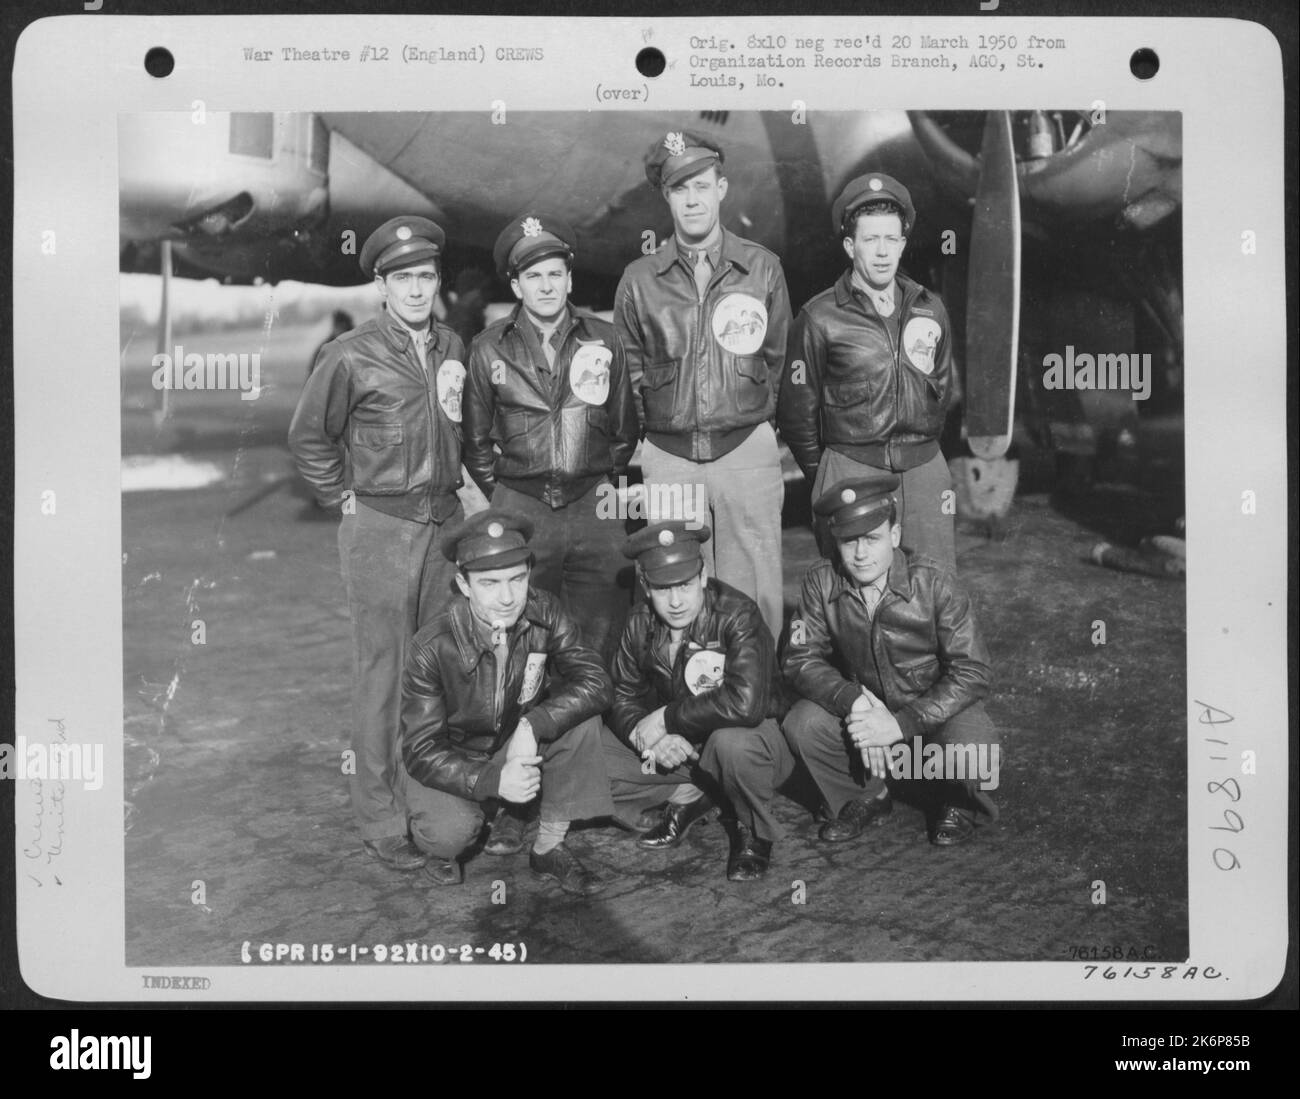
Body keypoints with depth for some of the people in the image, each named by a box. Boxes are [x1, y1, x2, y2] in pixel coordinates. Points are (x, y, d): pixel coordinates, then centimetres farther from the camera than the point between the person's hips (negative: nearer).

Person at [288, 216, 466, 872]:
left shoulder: (453, 348, 9)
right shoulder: (350, 356, -7)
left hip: (446, 521, 5)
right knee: (382, 674, -2)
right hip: (381, 528, -5)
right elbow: (308, 437, 2)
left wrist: (457, 409, 5)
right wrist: (344, 502, 0)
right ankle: (380, 820, 6)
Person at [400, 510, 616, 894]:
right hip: (451, 758, -4)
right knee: (452, 831, -33)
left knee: (580, 713, -23)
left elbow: (595, 681, -23)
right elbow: (422, 750, -25)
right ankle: (442, 849, 7)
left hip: (518, 745, 4)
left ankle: (550, 847, -8)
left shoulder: (543, 613, -18)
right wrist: (492, 781, -40)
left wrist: (532, 725, -38)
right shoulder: (433, 647, -27)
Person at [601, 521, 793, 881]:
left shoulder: (738, 615, -25)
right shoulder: (641, 623, -5)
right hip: (676, 745, 5)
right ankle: (691, 797, -1)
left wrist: (665, 718, -27)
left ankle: (755, 834, -9)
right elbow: (623, 698, -1)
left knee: (732, 741, -41)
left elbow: (744, 703, -39)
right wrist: (647, 736, -24)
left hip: (751, 736, -5)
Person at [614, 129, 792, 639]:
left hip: (747, 449, 0)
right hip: (668, 457, 1)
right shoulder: (639, 279, 4)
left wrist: (747, 410, 9)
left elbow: (777, 359, 11)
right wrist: (656, 420, 8)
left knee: (756, 597, 1)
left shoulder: (762, 268, 4)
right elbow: (628, 368, 13)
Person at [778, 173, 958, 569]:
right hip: (850, 472, -4)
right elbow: (796, 410, 2)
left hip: (925, 468, 4)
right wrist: (824, 480, 7)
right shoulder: (819, 318, -3)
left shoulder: (930, 309, 9)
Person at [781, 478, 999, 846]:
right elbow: (801, 660, -9)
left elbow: (971, 673, -22)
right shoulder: (822, 582, -12)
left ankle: (956, 804, 8)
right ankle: (866, 797, 7)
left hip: (933, 710, -3)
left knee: (970, 750, -33)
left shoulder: (934, 582, -21)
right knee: (801, 725, -24)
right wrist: (853, 701, -29)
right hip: (864, 708, 3)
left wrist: (902, 723, -31)